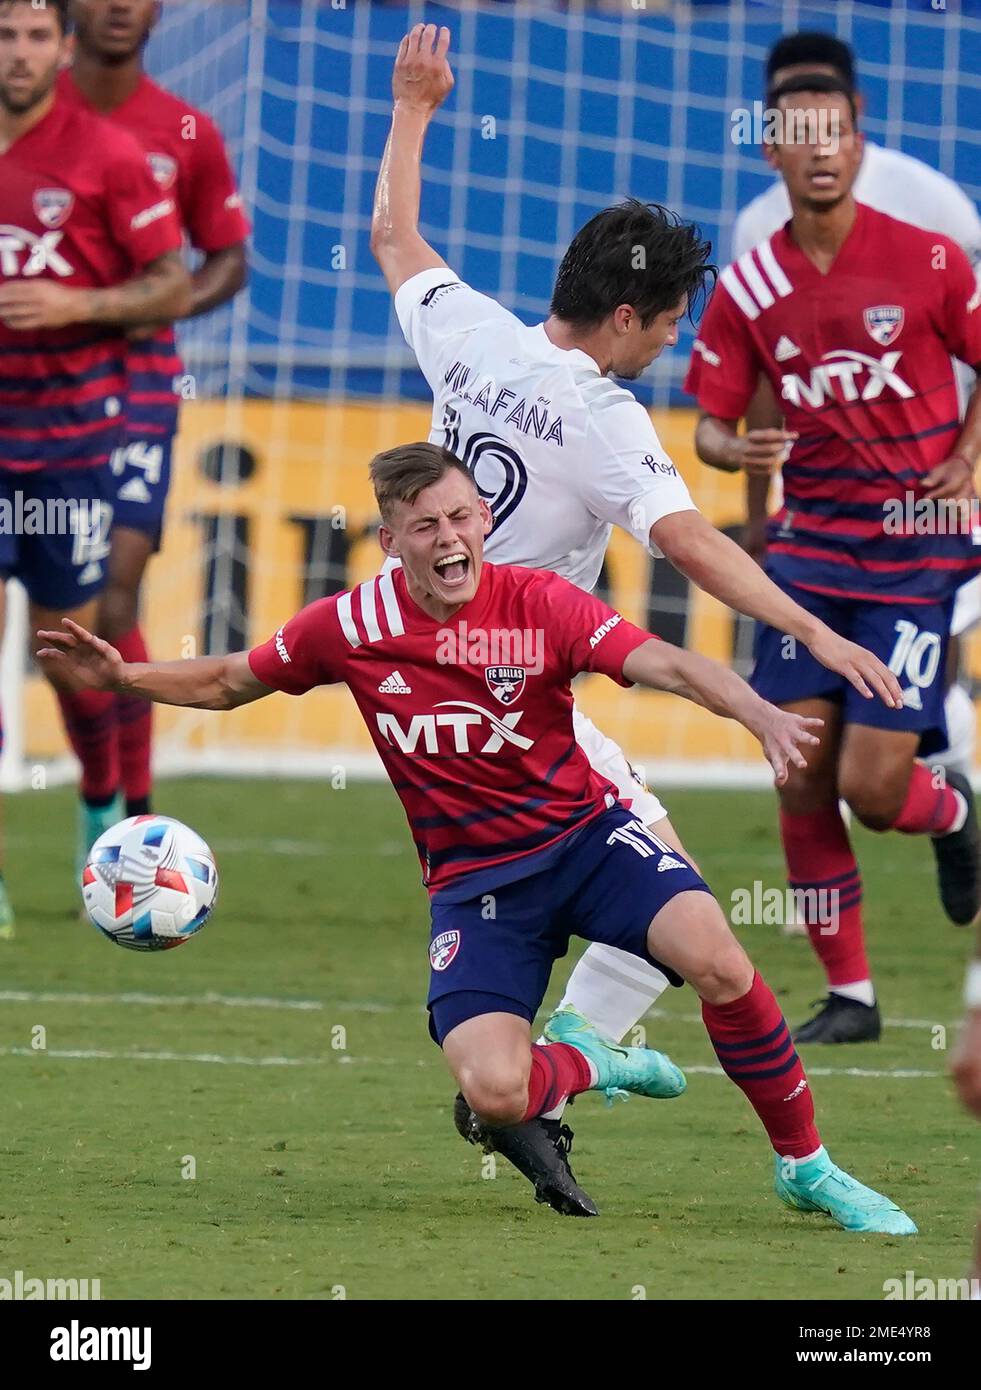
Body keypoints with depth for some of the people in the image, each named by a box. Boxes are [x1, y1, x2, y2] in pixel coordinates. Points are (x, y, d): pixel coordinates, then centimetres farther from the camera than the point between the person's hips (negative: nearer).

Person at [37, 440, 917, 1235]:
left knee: (717, 961, -28)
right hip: (472, 876, 1)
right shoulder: (351, 627, -4)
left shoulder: (538, 604, -11)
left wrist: (760, 716, -43)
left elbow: (664, 664, -25)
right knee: (494, 1094, -22)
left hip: (583, 833, -1)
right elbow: (228, 683, 12)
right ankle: (586, 1063, 18)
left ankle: (805, 1164, -6)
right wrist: (121, 677, -2)